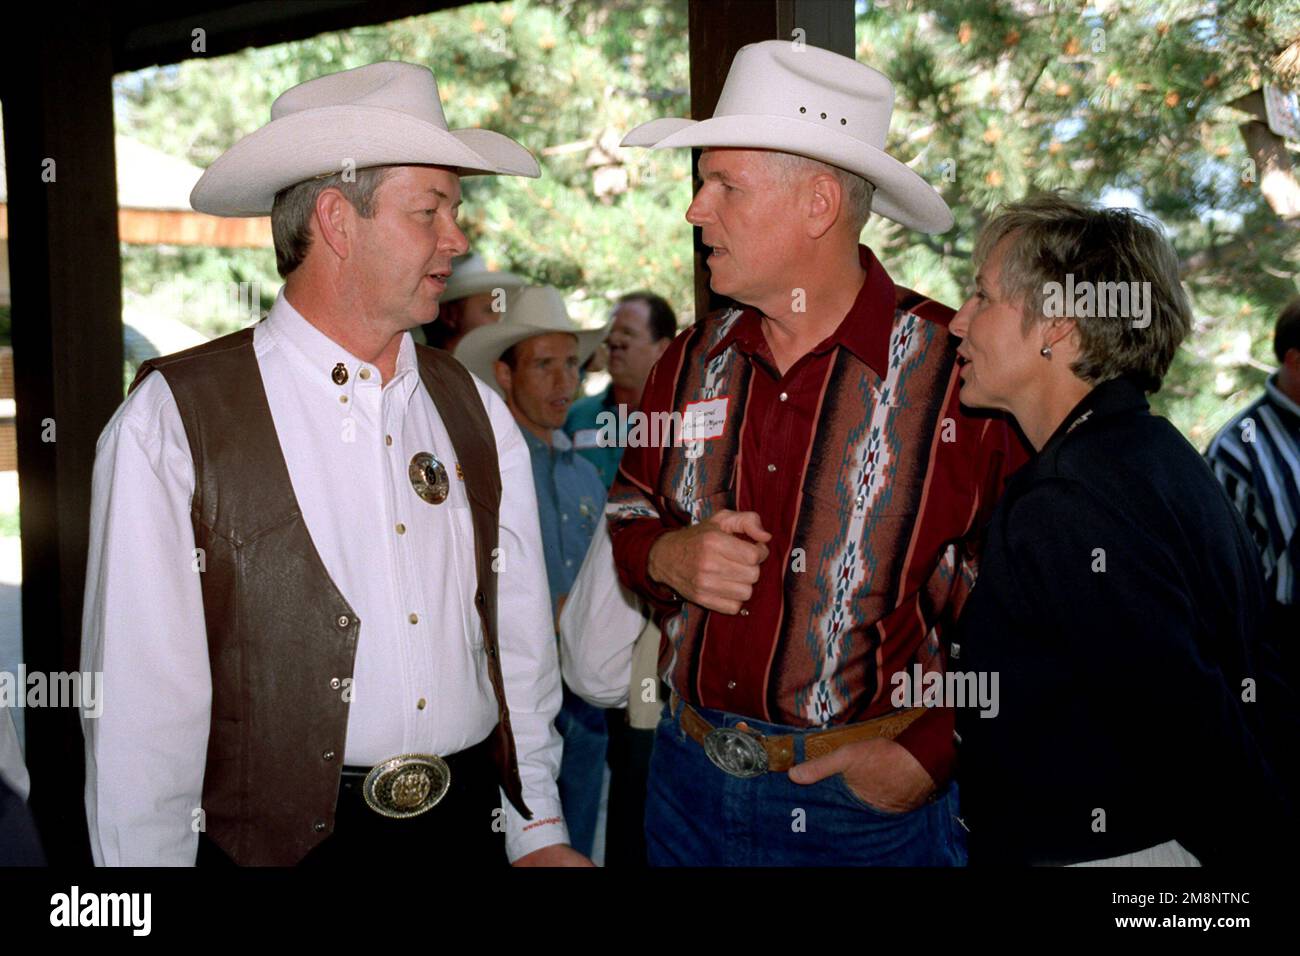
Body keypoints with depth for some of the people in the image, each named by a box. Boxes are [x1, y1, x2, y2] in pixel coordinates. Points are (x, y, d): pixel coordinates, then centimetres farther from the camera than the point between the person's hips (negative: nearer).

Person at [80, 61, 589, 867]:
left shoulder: (479, 415, 5)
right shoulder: (172, 421, -10)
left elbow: (521, 641, 7)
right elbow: (141, 703, -10)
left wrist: (540, 831, 6)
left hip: (471, 826, 4)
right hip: (280, 839, -4)